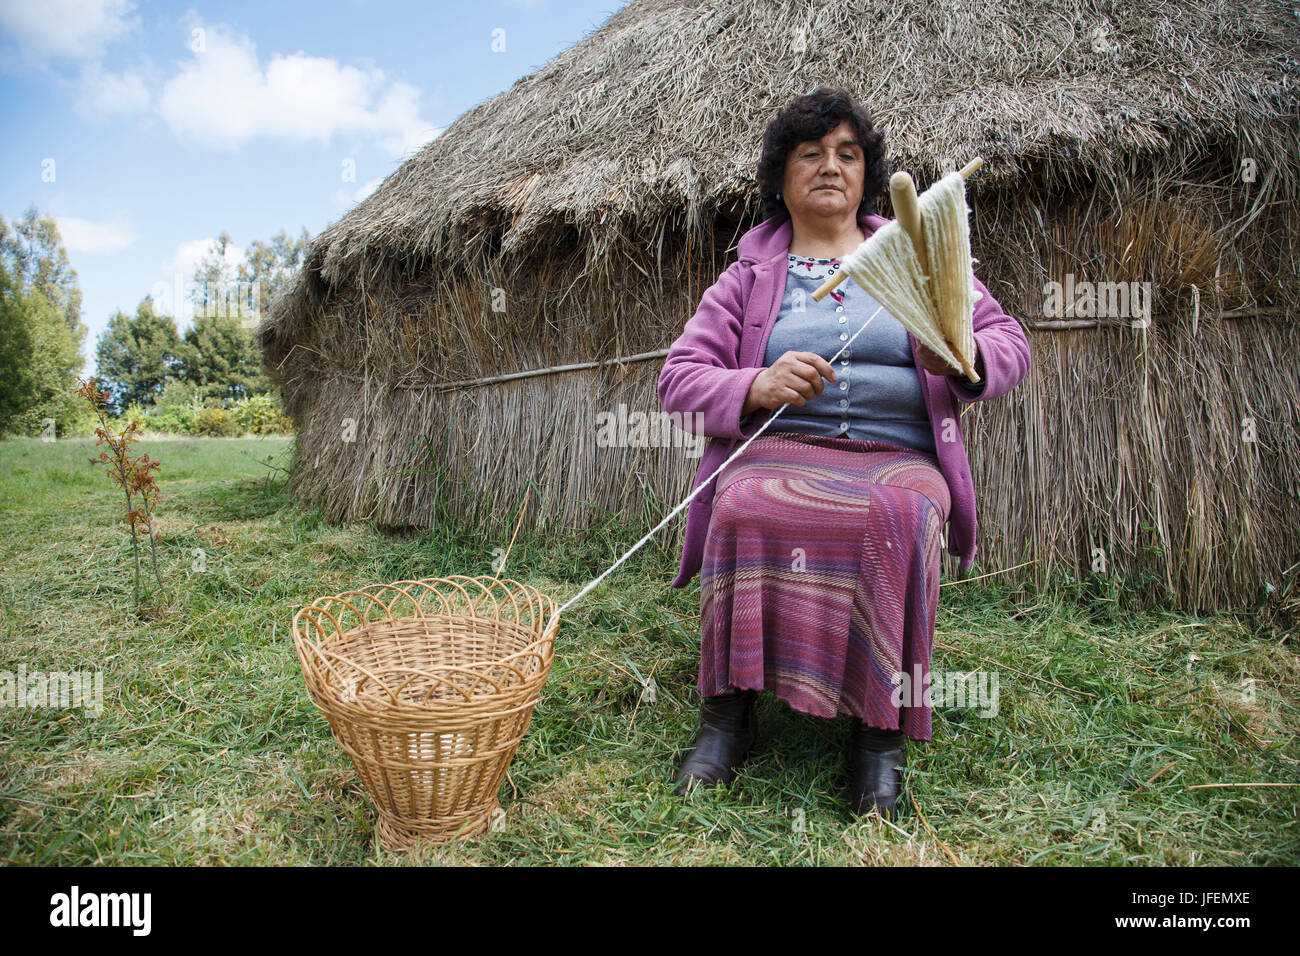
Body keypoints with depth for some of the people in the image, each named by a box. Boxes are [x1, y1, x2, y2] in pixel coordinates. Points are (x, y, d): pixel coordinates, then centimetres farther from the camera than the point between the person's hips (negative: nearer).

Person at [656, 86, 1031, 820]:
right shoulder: (749, 278, 15)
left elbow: (1011, 342, 13)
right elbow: (679, 377, 5)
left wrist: (965, 358, -13)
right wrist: (757, 387, -17)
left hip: (897, 456, 1)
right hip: (778, 450, 0)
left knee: (897, 515, -34)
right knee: (744, 506, -34)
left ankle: (881, 730, -21)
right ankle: (730, 711, -21)